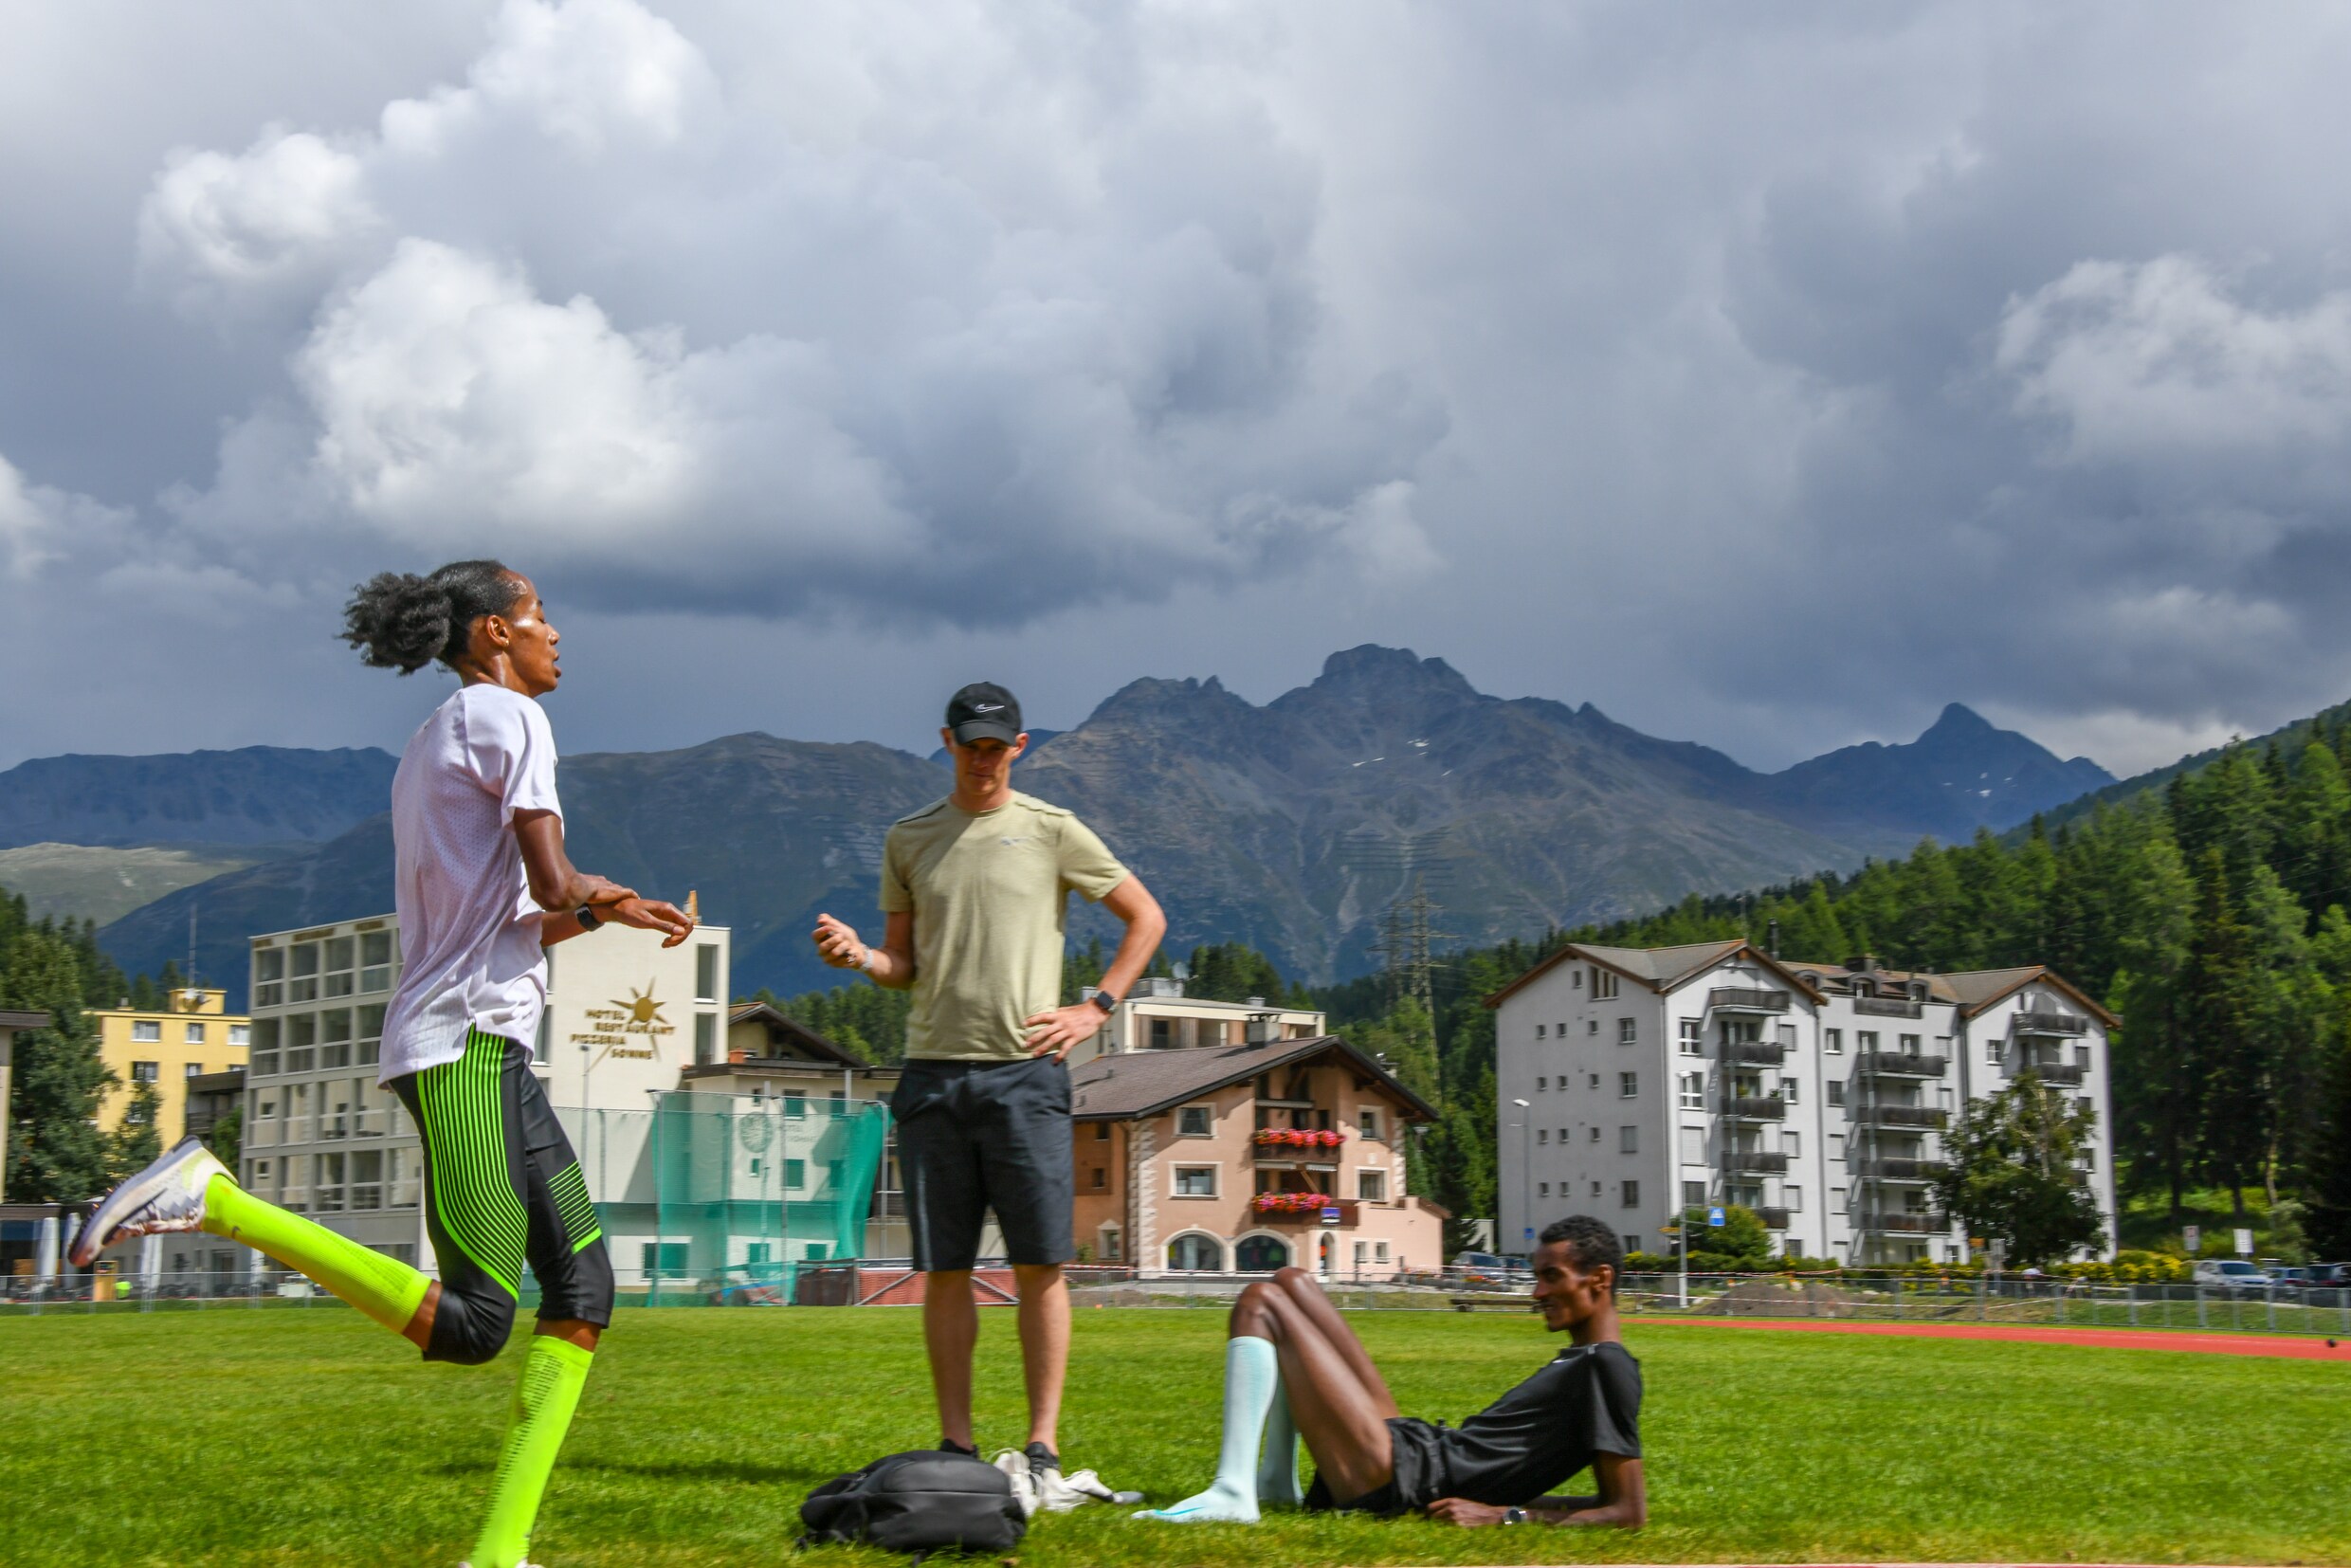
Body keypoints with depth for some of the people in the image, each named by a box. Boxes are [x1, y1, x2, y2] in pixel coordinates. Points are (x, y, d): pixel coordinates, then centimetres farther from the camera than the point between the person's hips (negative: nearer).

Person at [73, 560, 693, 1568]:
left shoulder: (432, 748, 23)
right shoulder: (503, 714, -4)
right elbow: (551, 885, -13)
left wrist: (606, 913, 20)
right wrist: (596, 891, 8)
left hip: (489, 1045, 10)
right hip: (466, 1041, -10)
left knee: (581, 1287, 6)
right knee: (469, 1325, -14)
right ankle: (211, 1196, -15)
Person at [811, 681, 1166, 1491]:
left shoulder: (1053, 832, 5)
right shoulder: (909, 840, 14)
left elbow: (1146, 918, 11)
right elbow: (904, 963, 16)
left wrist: (1095, 1007, 2)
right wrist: (860, 955, -6)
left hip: (1024, 1069, -3)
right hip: (933, 1069, 3)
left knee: (1040, 1264, -5)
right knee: (943, 1269, 2)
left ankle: (1043, 1445, 0)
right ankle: (955, 1444, 9)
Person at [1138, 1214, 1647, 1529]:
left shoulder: (1605, 1369, -11)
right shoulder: (1579, 1360, 16)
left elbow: (1630, 1513, -18)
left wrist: (1505, 1514, -19)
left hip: (1398, 1478, -10)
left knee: (1260, 1302, -8)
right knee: (1291, 1282, 18)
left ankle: (1231, 1494, -17)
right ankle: (1276, 1482, 11)